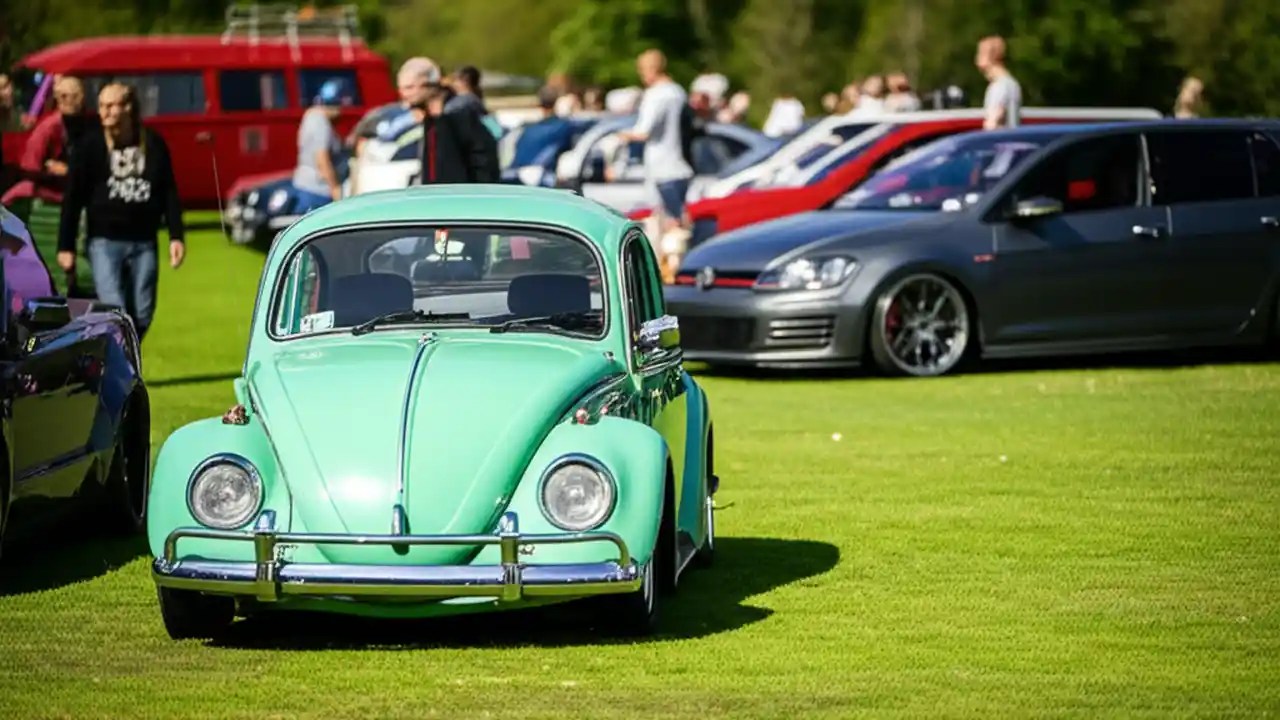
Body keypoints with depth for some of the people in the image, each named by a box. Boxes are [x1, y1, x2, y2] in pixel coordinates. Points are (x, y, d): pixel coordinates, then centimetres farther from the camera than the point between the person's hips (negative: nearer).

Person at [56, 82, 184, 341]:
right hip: (105, 242, -3)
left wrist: (176, 236, 0)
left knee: (142, 315, 5)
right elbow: (73, 198, -2)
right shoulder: (90, 146, -3)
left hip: (144, 242, 3)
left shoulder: (153, 144, 3)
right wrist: (65, 246, -4)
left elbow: (169, 193, 7)